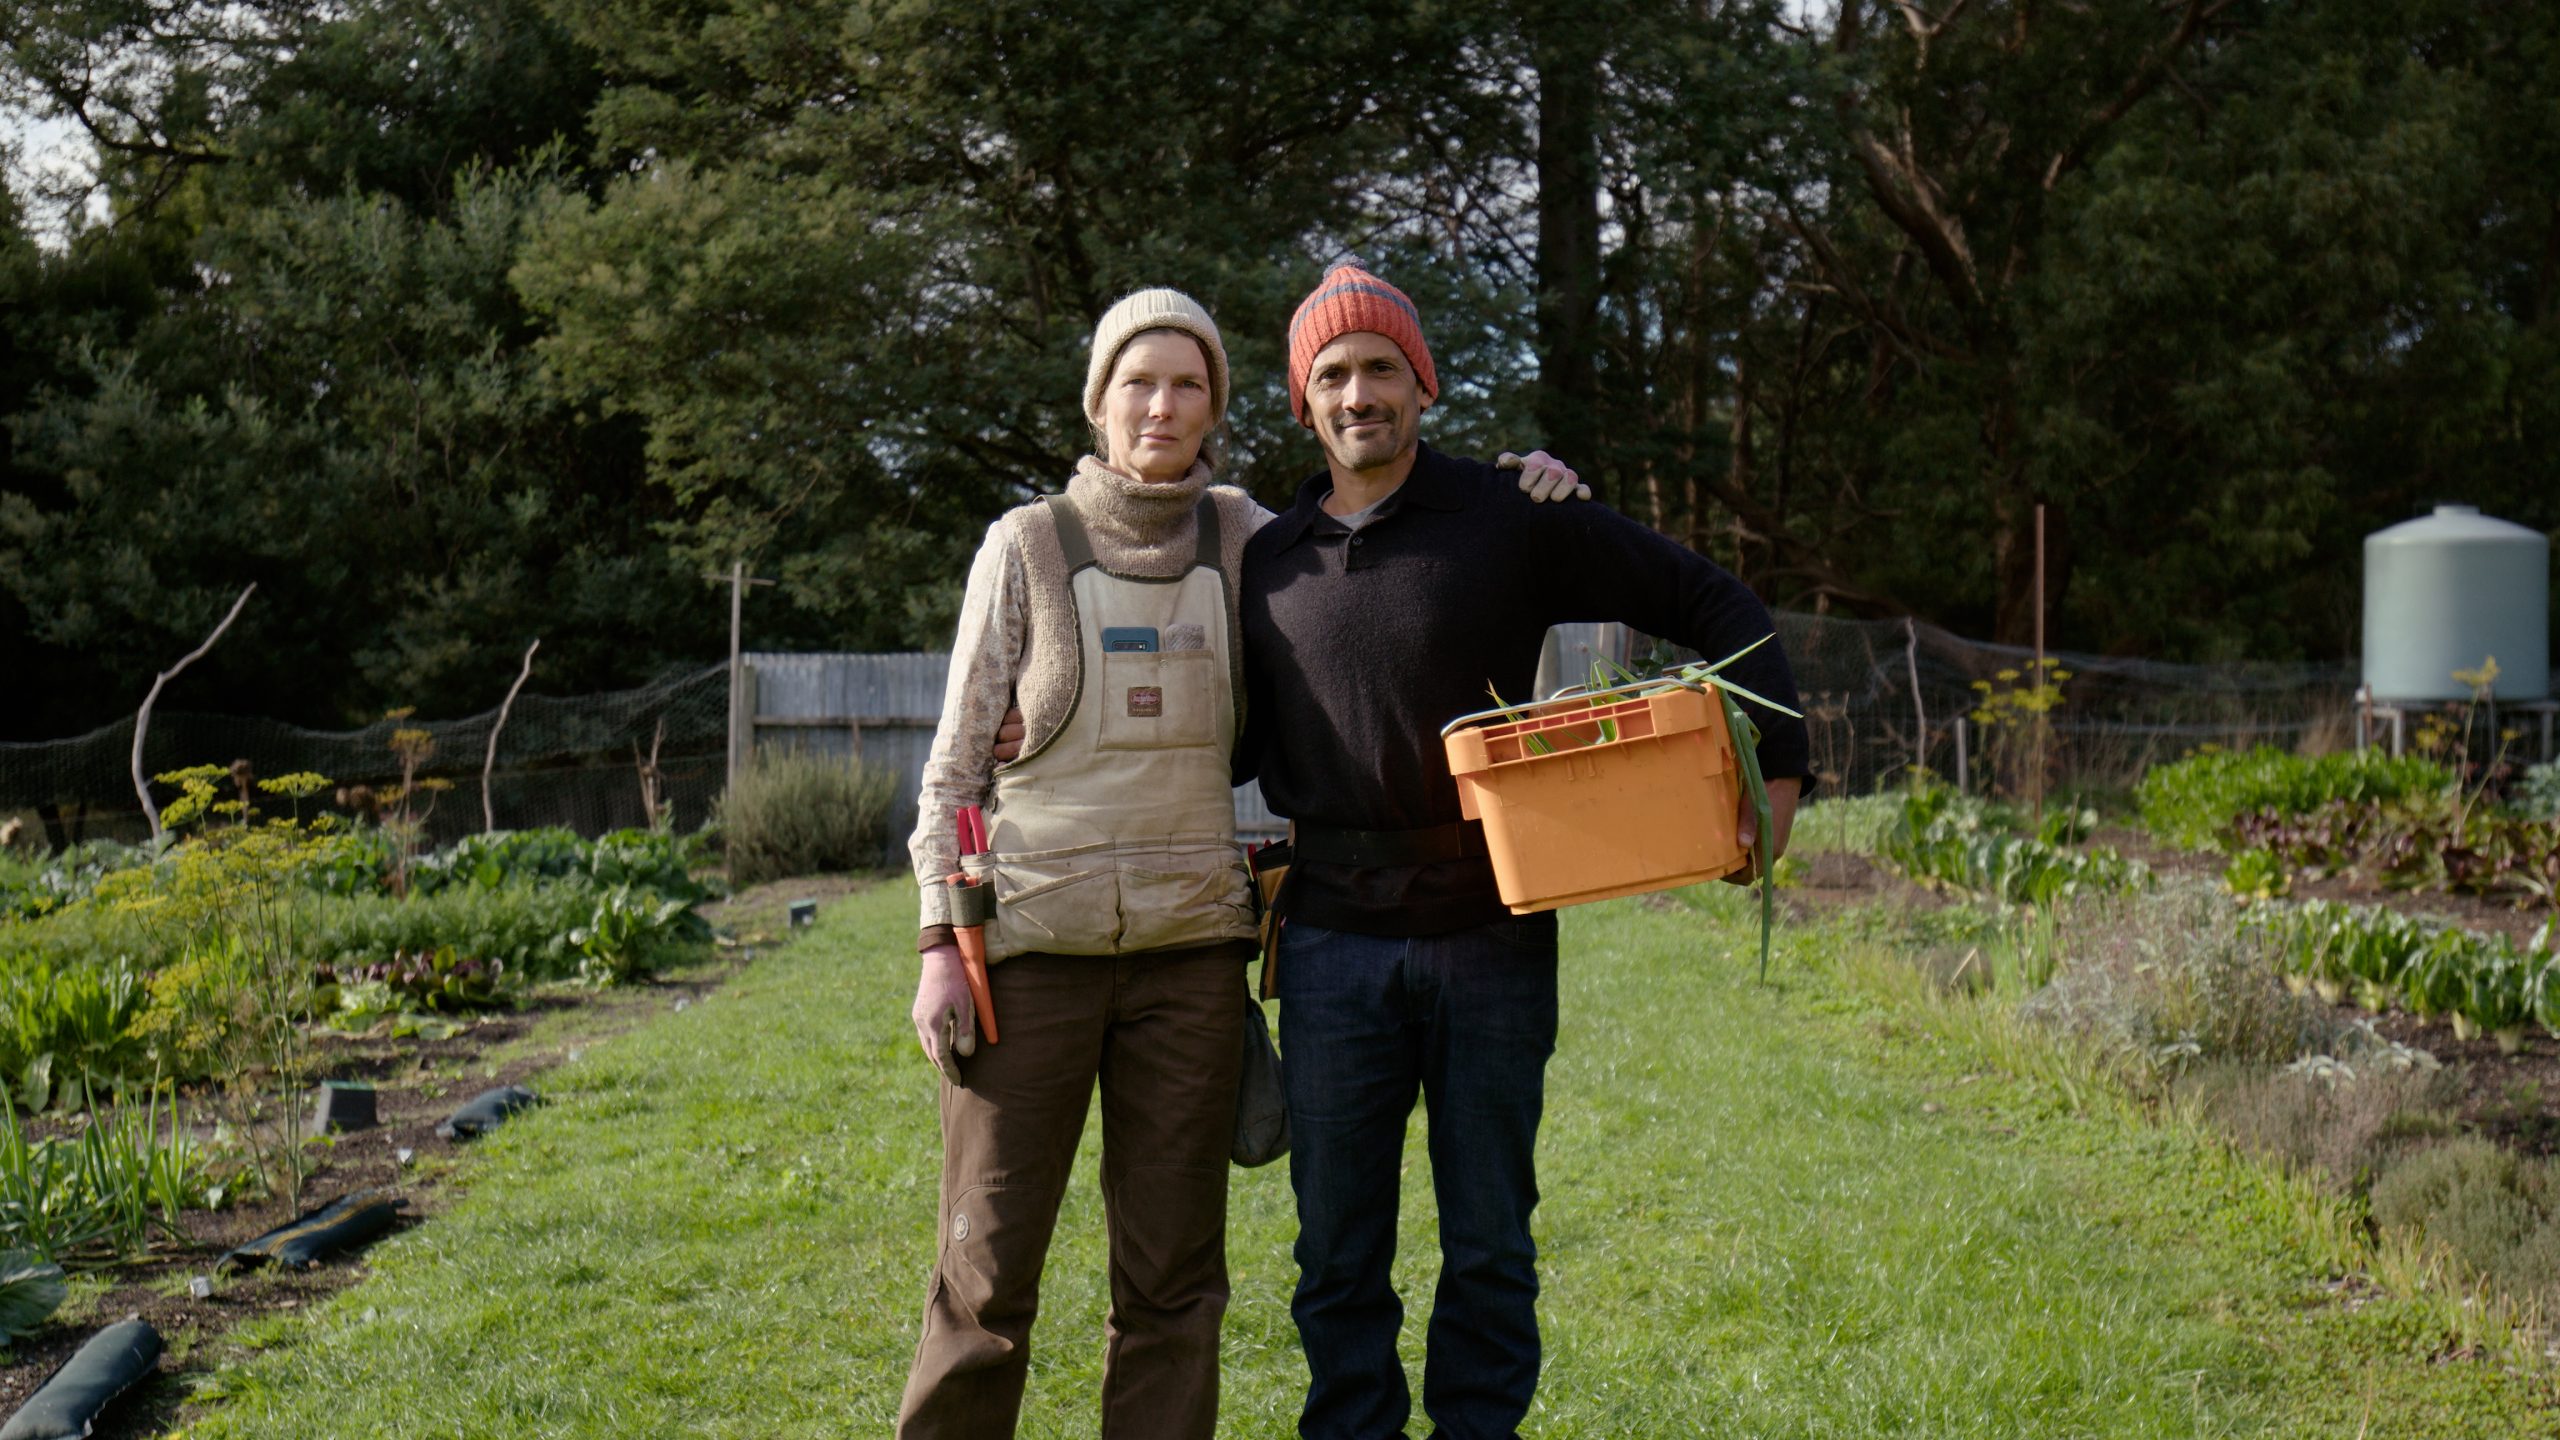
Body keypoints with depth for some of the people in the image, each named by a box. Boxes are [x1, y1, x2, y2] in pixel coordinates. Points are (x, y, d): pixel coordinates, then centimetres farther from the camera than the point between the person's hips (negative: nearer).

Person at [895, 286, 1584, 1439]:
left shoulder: (1243, 541, 7)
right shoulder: (1026, 545, 1)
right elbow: (957, 761, 3)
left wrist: (1517, 492, 0)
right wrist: (940, 943, -5)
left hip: (1191, 949, 2)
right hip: (1033, 942, -2)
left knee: (1172, 1277, 5)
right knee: (987, 1270, -1)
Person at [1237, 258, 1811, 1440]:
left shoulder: (1511, 523, -2)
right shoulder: (1267, 564, 8)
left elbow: (1714, 606, 3)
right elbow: (1238, 742, 21)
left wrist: (1775, 764, -5)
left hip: (1490, 941, -2)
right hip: (1334, 949, 2)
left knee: (1489, 1245, 7)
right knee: (1338, 1254, 6)